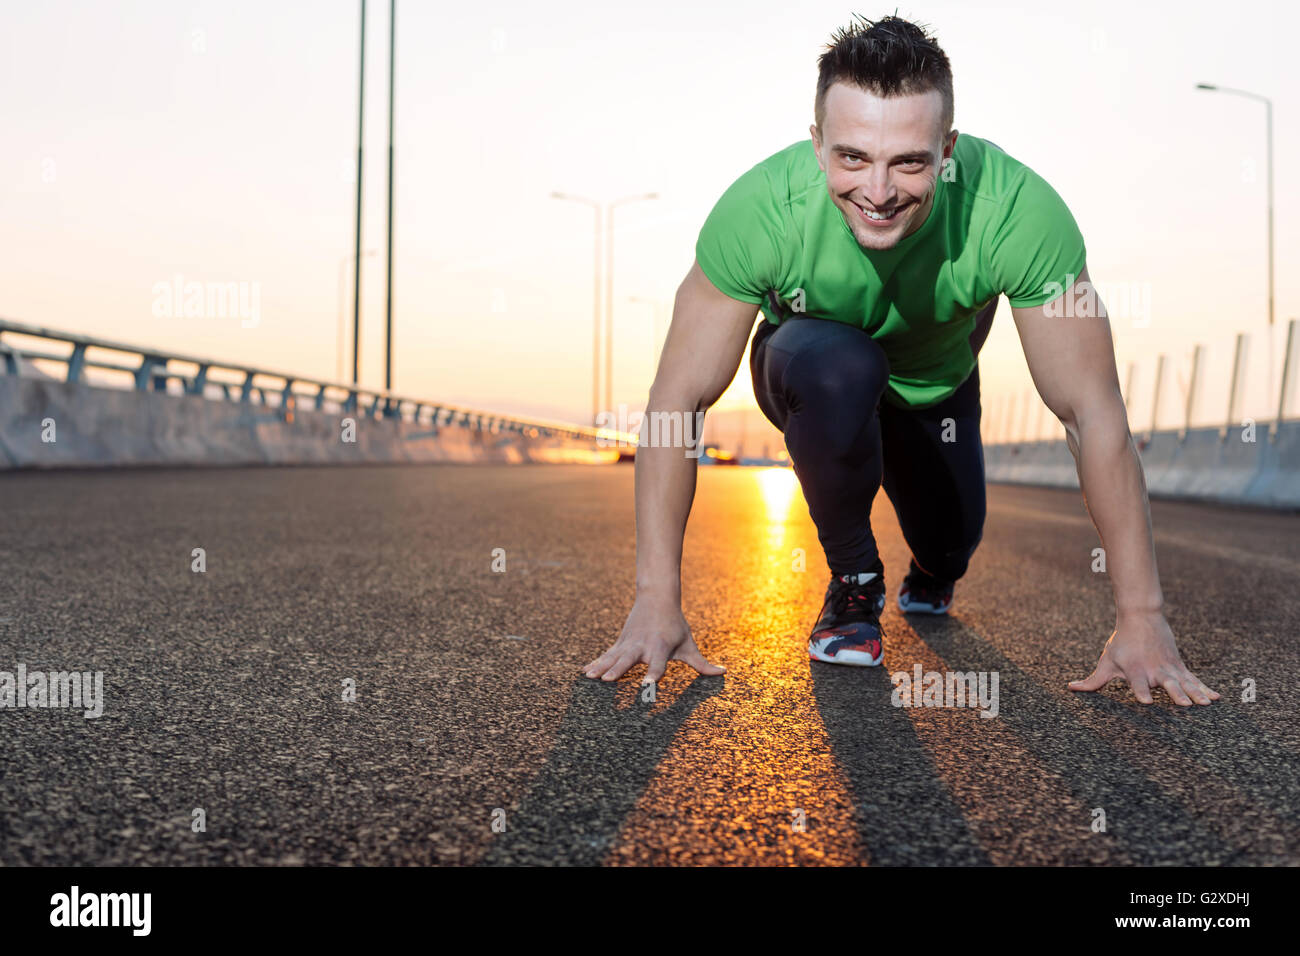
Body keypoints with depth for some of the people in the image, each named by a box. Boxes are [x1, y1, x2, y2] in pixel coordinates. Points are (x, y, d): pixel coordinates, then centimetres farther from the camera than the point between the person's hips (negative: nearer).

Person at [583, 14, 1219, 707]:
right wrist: (657, 604, -31)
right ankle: (853, 577, -9)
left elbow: (1094, 416, -29)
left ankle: (932, 569, 33)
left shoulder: (1020, 210, -35)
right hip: (813, 375, -2)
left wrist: (1141, 618, -29)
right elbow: (679, 401, -30)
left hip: (937, 384, 2)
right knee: (838, 365, -35)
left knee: (947, 553, -7)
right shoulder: (759, 209, -36)